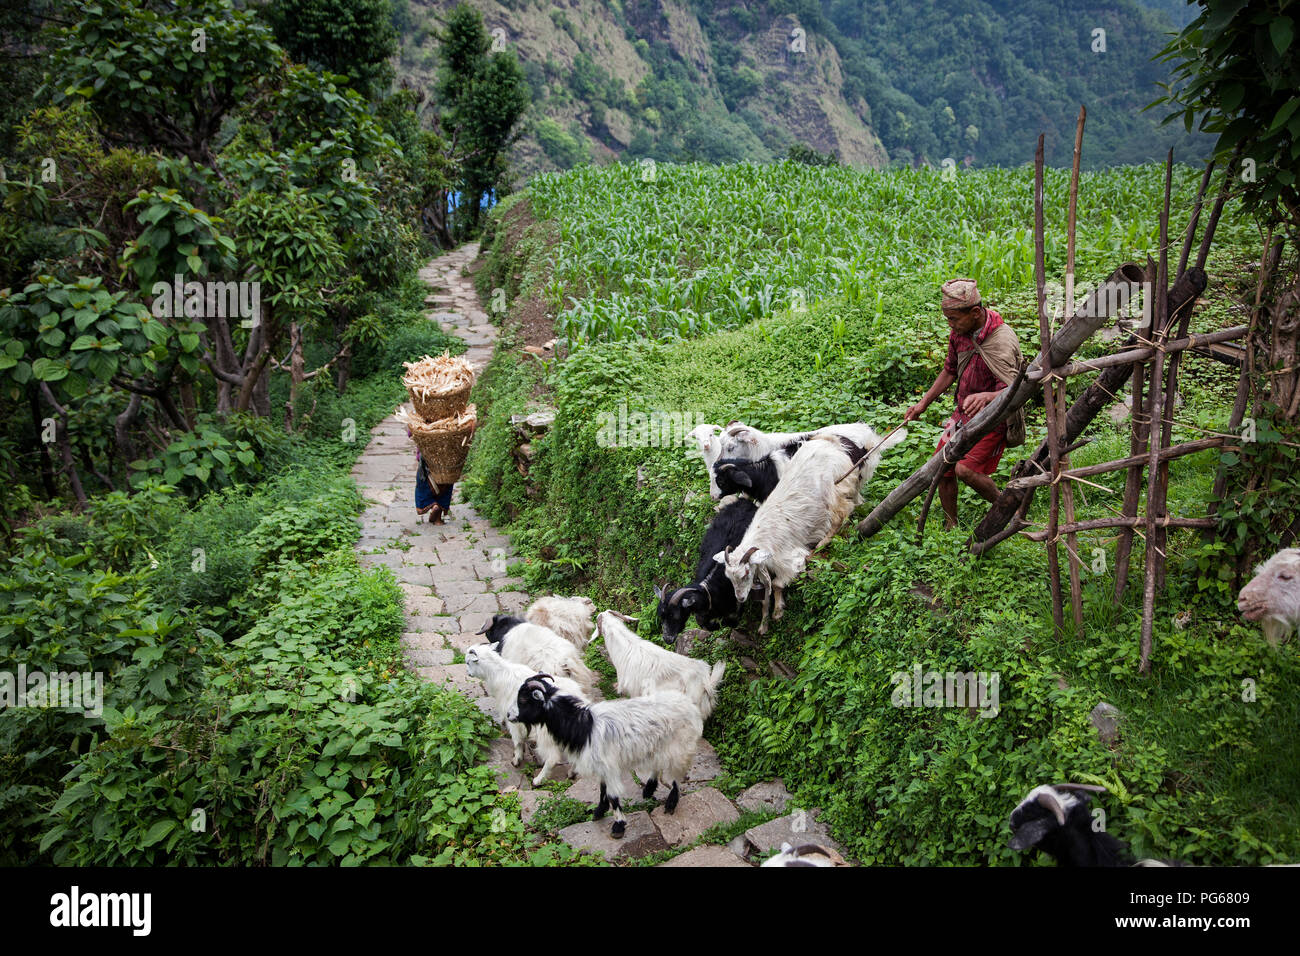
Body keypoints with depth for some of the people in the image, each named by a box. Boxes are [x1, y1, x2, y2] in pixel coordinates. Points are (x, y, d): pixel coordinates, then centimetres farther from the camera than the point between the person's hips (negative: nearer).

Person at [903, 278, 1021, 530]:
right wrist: (923, 403, 11)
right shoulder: (959, 331, -4)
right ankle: (951, 527, 25)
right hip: (964, 414, 7)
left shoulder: (1002, 341, -27)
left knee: (965, 469, -23)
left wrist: (986, 396, -55)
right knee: (942, 469, 6)